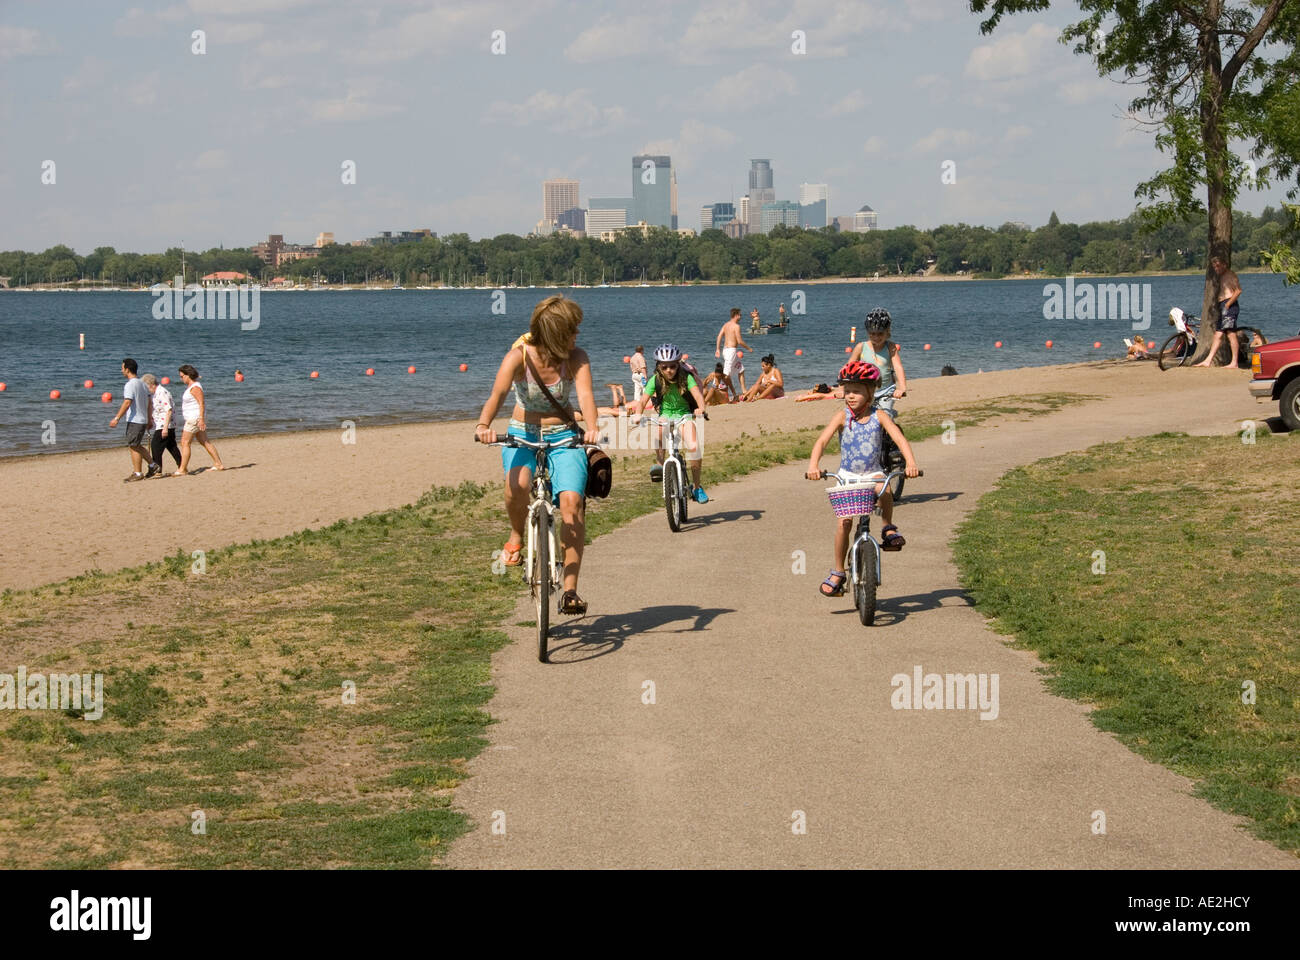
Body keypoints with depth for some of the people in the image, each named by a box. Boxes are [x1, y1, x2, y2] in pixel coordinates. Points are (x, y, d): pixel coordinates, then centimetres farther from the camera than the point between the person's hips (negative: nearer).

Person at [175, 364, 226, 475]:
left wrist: (201, 419, -26)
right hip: (192, 419, 11)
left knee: (185, 443, -9)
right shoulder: (190, 386, 15)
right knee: (205, 442, 12)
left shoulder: (195, 388, -16)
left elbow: (201, 403, -22)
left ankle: (182, 470, -10)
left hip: (195, 419, -11)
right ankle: (218, 464, 15)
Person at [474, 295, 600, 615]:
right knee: (517, 484, -34)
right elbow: (498, 393, -27)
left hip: (563, 436, 1)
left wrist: (592, 427, -46)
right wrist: (483, 425, -47)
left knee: (572, 501, -22)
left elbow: (585, 394, -25)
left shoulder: (576, 358, -10)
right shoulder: (520, 355, -14)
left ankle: (570, 590, -17)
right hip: (522, 435, -1)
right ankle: (516, 536, 0)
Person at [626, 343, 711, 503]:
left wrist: (701, 408, -48)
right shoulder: (655, 380, -9)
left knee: (694, 447, -26)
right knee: (659, 428, -38)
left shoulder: (686, 377, -12)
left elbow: (697, 394, -26)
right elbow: (643, 400, -14)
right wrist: (637, 414, -36)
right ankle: (660, 464, -22)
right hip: (665, 414, 1)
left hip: (684, 414, -1)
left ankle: (696, 487, -7)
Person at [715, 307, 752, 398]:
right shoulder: (736, 326, -12)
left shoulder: (726, 325, 12)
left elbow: (719, 336, 4)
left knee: (741, 370, 18)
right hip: (732, 350, -9)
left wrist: (717, 349, 2)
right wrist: (748, 348, -1)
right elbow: (739, 341, -15)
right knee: (726, 373, -10)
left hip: (725, 349, 9)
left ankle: (744, 391, 20)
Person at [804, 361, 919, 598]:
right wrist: (813, 465, -34)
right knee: (843, 522, -9)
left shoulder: (878, 416, -5)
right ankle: (837, 573, 5)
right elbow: (822, 440, -17)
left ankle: (889, 529, -11)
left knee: (884, 489, -36)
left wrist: (910, 462, -32)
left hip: (872, 472, 0)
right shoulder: (842, 416, -7)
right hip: (847, 475, 0)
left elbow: (899, 438, -14)